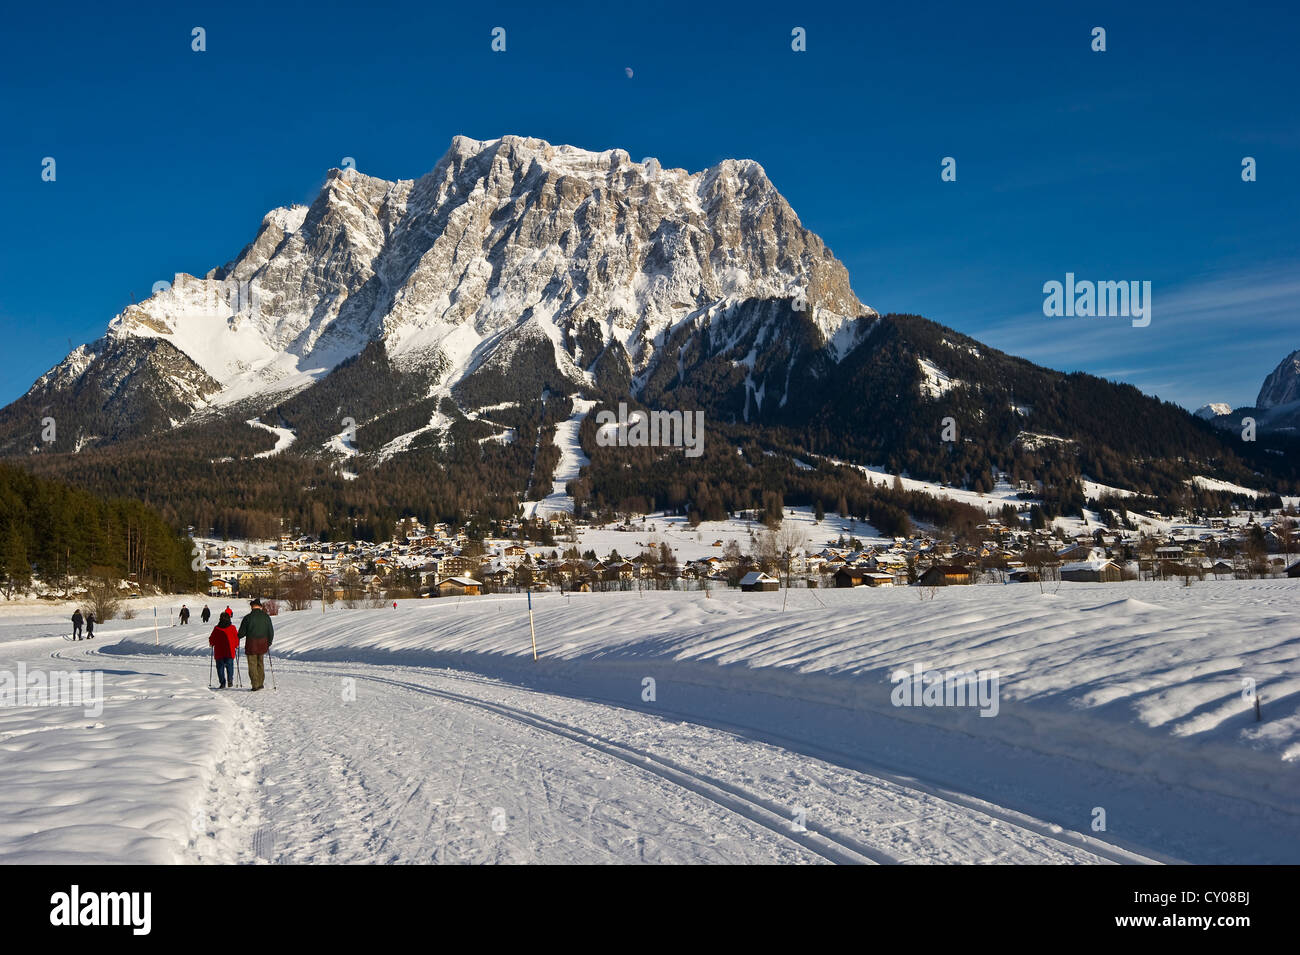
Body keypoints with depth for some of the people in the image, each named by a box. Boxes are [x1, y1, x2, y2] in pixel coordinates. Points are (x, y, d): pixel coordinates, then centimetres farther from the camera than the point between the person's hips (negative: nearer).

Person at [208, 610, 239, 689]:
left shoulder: (216, 628, -4)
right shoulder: (232, 628, -3)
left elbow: (211, 639, 4)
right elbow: (237, 638, 3)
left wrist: (211, 644, 26)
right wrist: (236, 646, 21)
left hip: (219, 652, 0)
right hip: (230, 652, 1)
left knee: (220, 667, 6)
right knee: (229, 666, 13)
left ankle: (223, 683, 0)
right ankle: (230, 681, 4)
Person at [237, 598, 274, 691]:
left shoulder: (248, 617, -10)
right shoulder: (266, 617, 1)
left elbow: (241, 633, -5)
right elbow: (271, 632, 6)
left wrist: (237, 638, 17)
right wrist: (269, 643, 20)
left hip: (251, 644, -4)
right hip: (263, 644, 4)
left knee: (252, 665, 4)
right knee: (260, 663, 18)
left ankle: (255, 685, 1)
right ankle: (260, 683, 18)